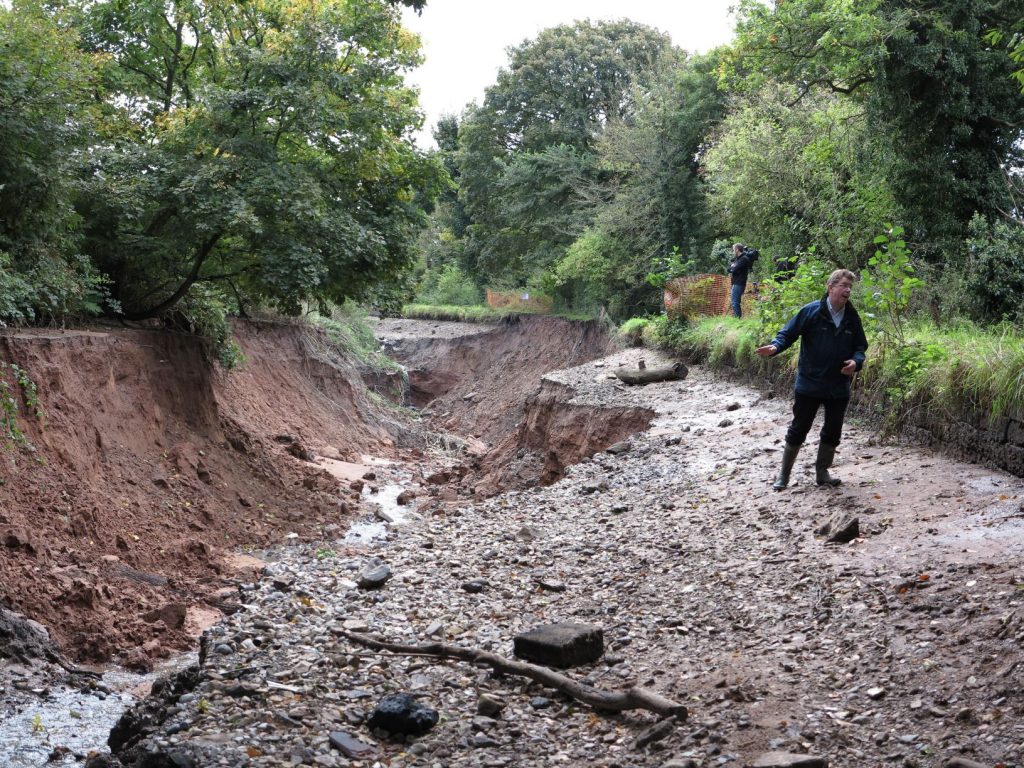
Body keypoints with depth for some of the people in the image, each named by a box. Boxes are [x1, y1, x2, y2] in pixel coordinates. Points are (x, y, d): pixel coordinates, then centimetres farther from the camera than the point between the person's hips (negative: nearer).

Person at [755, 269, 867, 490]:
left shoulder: (852, 318, 1)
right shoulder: (811, 311, -11)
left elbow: (860, 346, 10)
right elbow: (788, 333, -7)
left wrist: (856, 361, -10)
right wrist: (775, 346, -27)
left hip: (839, 387, 4)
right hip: (809, 384, -4)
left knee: (833, 432, 12)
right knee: (798, 430, 5)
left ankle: (822, 472, 29)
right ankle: (784, 474, 17)